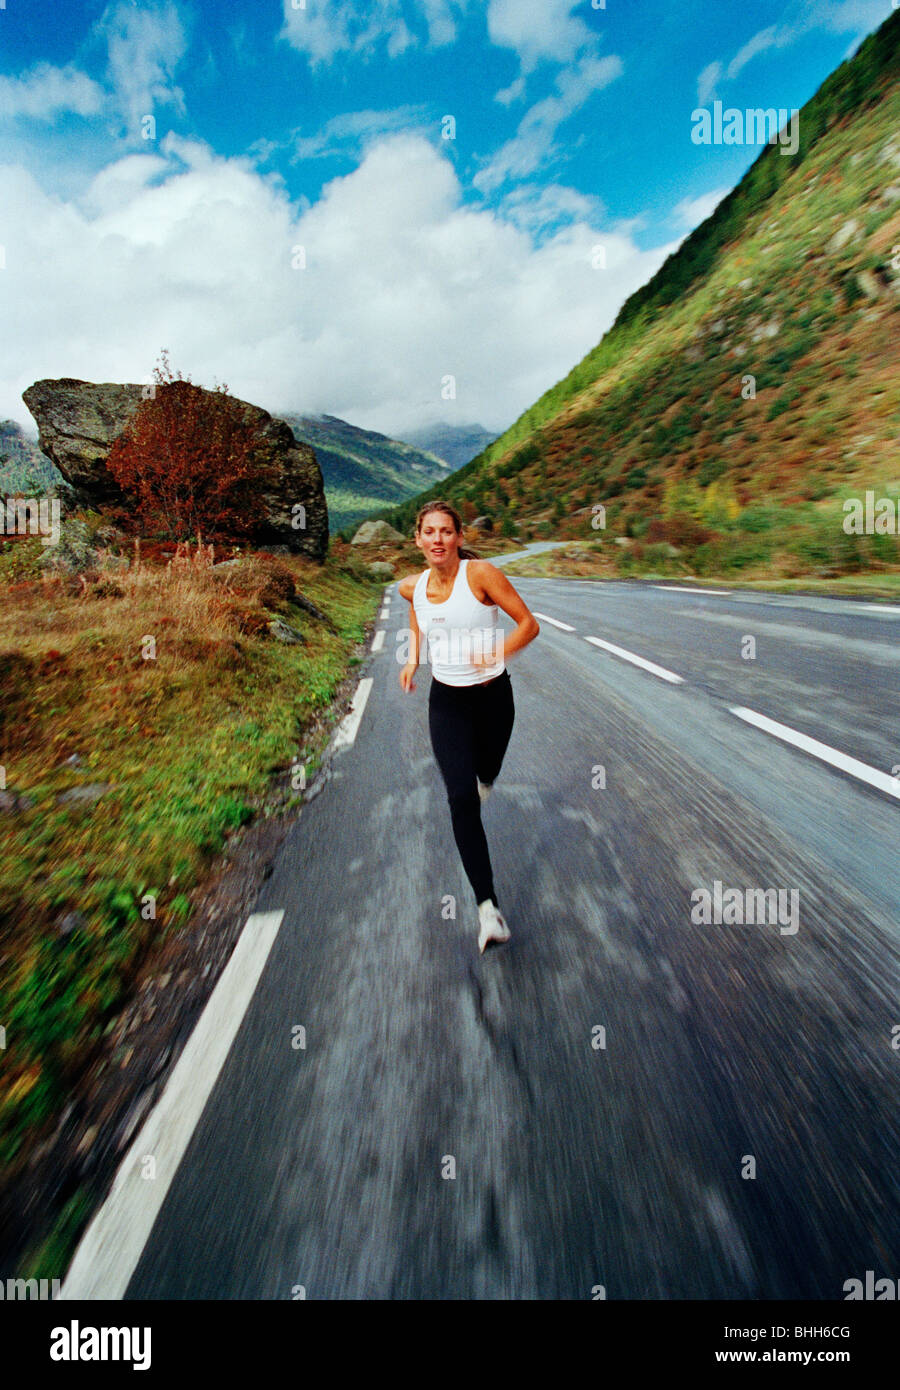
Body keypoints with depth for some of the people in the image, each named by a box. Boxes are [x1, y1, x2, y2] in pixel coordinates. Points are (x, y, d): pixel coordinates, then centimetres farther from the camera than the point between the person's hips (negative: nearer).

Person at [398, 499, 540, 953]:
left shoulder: (480, 573, -14)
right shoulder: (411, 586, -3)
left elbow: (529, 623, -12)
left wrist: (499, 651, -30)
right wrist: (412, 660, 7)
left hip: (492, 695, -1)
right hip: (446, 700, 1)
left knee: (485, 775, 23)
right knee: (462, 799, -12)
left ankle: (480, 778, 65)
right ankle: (488, 906, -3)